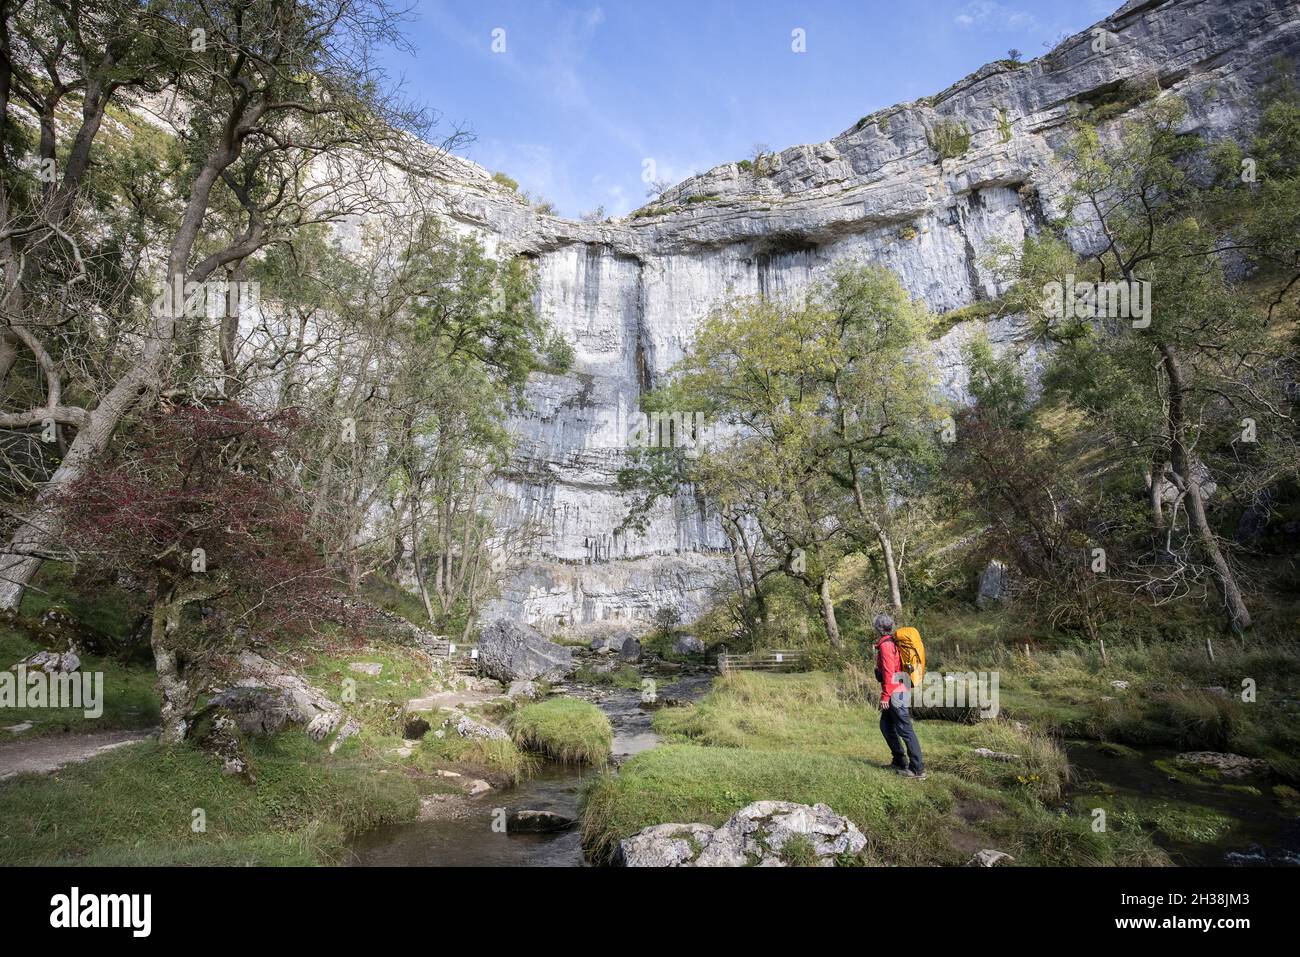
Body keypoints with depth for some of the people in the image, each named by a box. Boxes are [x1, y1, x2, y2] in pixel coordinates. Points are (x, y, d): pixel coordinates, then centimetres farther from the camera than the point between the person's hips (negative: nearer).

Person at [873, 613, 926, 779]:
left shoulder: (885, 645, -14)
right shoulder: (894, 643, 15)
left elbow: (888, 673, -20)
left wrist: (885, 696, -18)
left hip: (895, 693, -10)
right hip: (901, 690, 10)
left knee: (905, 730, -6)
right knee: (886, 726, 18)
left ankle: (918, 769, -3)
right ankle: (899, 761, 24)